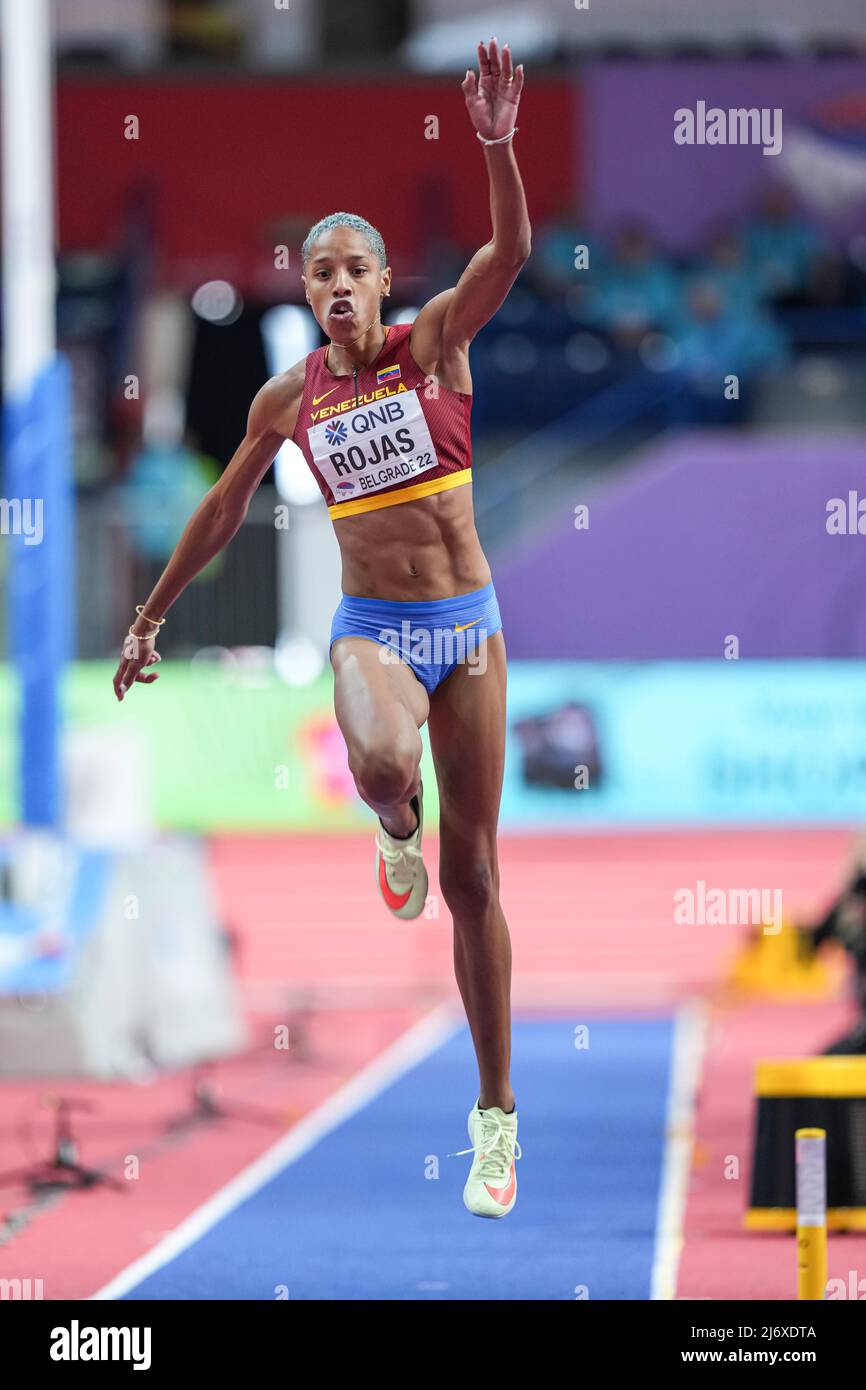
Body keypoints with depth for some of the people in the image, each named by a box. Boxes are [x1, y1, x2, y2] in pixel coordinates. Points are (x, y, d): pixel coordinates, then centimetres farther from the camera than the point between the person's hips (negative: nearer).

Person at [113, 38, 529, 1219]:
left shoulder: (435, 342, -3)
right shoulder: (288, 399, 2)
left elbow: (510, 250, -20)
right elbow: (223, 512, 15)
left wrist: (498, 144, -36)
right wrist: (151, 616, 19)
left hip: (468, 625, 0)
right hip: (371, 626, 0)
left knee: (473, 877, 4)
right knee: (378, 761, -37)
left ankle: (496, 1118, 13)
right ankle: (398, 835, 4)